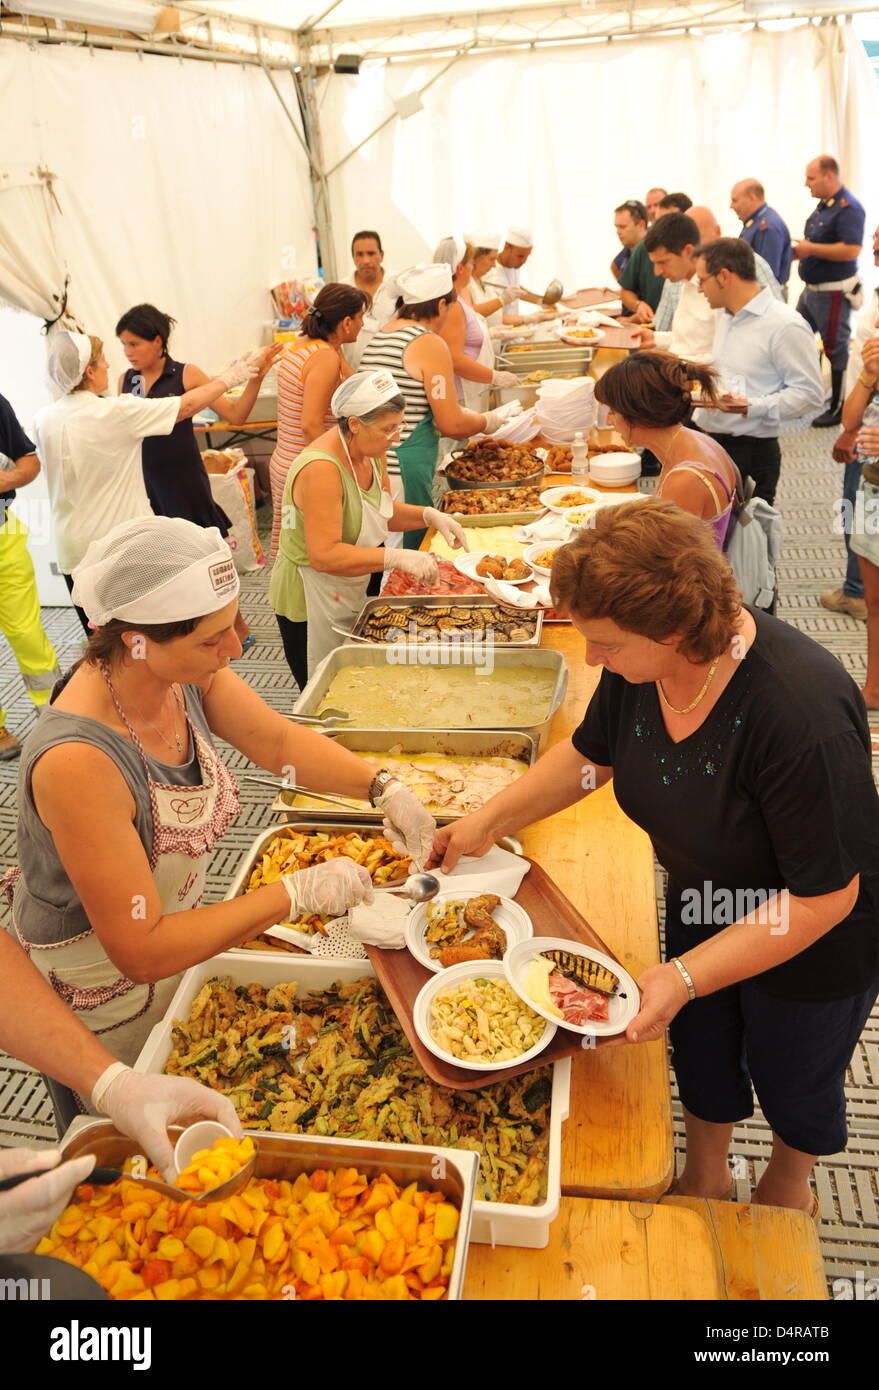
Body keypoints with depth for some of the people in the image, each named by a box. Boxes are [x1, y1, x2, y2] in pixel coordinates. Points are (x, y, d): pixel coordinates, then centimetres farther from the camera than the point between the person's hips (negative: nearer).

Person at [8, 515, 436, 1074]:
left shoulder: (184, 672, -18)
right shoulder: (75, 761, -38)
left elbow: (279, 740, -1)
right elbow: (141, 952, -33)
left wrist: (385, 787, -14)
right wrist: (298, 892, -31)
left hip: (173, 928, 6)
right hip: (99, 979, -6)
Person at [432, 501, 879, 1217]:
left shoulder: (801, 715, -41)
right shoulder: (641, 663, -19)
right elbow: (591, 753, 1)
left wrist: (684, 976, -34)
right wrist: (486, 821, -5)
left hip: (811, 943, -5)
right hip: (704, 906, 6)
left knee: (791, 1079, 22)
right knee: (701, 1051, 25)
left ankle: (789, 1189, 56)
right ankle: (705, 1176, 57)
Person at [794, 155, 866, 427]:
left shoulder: (848, 208, -19)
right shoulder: (823, 205, 11)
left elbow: (852, 250, -28)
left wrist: (811, 249, -22)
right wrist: (799, 251, 6)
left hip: (832, 293, -10)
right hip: (812, 289, 10)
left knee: (836, 349, 0)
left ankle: (839, 409, 10)